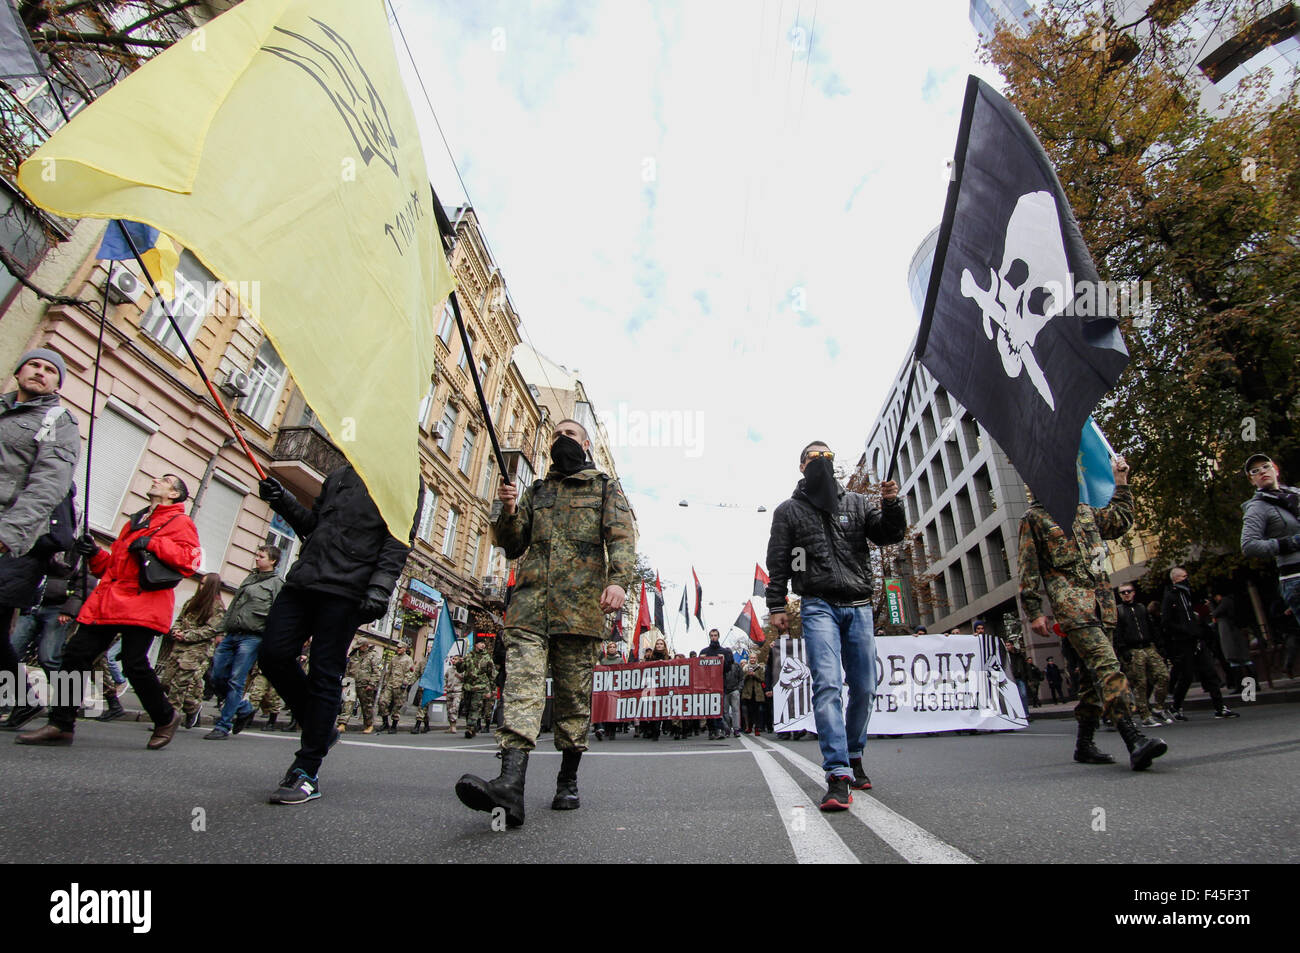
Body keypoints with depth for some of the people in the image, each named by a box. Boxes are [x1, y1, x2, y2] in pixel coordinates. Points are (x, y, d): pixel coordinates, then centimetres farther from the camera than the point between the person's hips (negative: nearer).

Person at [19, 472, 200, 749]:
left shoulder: (180, 522, 4)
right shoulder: (134, 522, 27)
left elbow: (189, 560, -13)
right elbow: (113, 566, 30)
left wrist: (152, 543, -16)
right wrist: (94, 554, 12)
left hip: (143, 604, -8)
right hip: (108, 601, 8)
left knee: (135, 664, -11)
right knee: (76, 653, 0)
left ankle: (166, 718, 8)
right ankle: (61, 724, 9)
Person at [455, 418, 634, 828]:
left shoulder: (605, 486, 15)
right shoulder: (535, 491, 25)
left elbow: (622, 536, 2)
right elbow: (512, 546, 22)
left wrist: (617, 579, -17)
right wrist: (508, 512, 1)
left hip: (579, 603, -2)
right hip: (530, 600, 3)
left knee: (573, 693, 3)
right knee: (522, 679, -15)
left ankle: (567, 782, 17)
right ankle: (510, 785, -23)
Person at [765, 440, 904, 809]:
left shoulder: (857, 503, 17)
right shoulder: (789, 510, 10)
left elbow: (888, 535, 6)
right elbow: (777, 561, 5)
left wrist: (891, 506, -13)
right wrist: (776, 605, -3)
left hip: (858, 607, 3)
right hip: (818, 606, -3)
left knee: (864, 688, 7)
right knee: (827, 685, -16)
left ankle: (854, 756, 28)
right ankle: (838, 776, -16)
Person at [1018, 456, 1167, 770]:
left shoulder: (1084, 510, 23)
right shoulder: (1033, 517, 4)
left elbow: (1120, 522, 39)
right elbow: (1028, 568, -1)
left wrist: (1121, 482, 36)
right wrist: (1034, 611, -7)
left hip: (1101, 599, 7)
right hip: (1070, 600, -7)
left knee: (1095, 673, 6)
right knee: (1106, 664, -22)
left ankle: (1084, 744, 14)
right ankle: (1134, 739, -30)